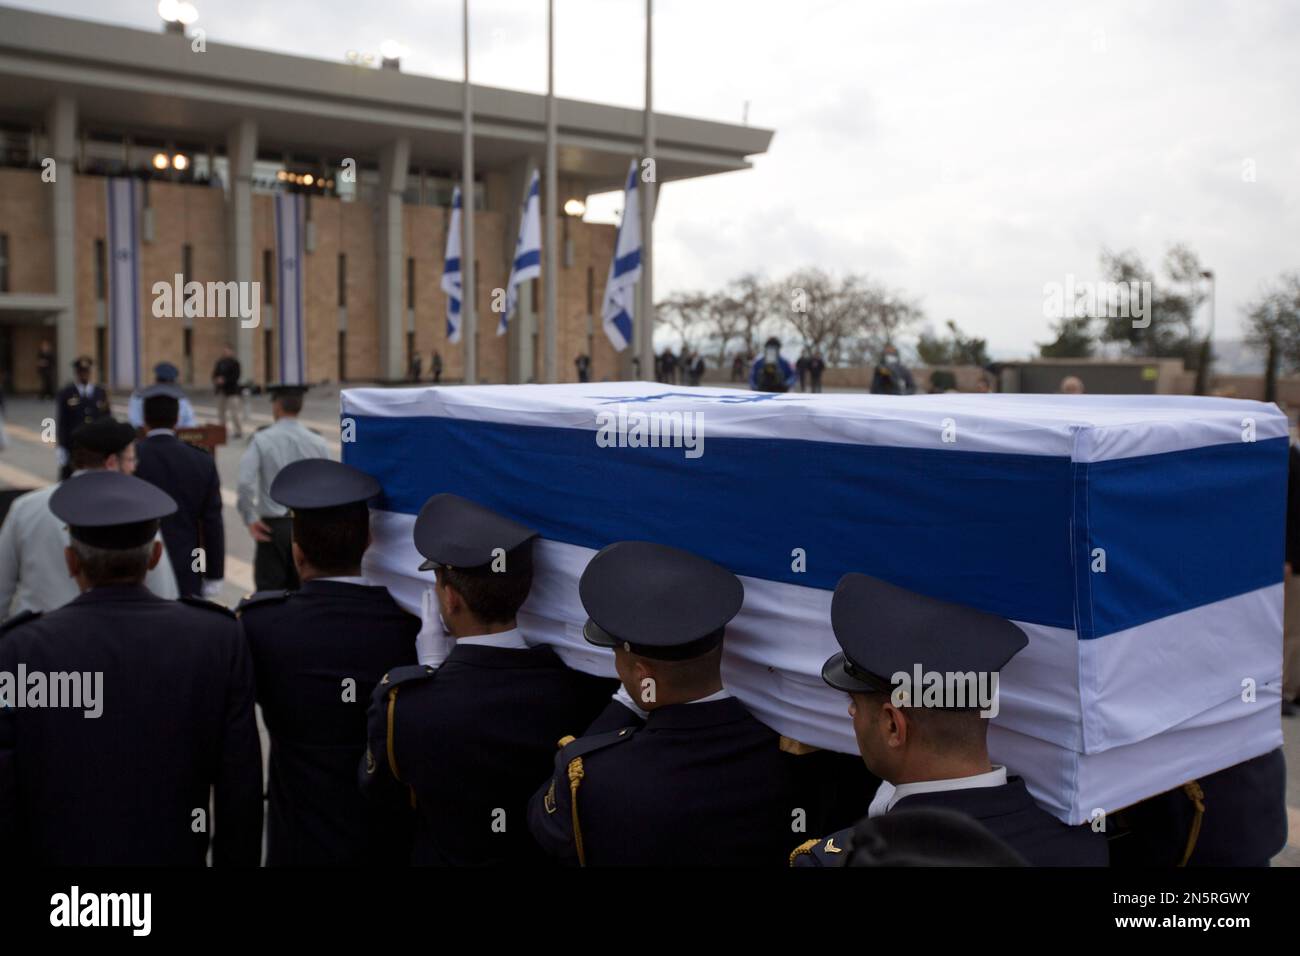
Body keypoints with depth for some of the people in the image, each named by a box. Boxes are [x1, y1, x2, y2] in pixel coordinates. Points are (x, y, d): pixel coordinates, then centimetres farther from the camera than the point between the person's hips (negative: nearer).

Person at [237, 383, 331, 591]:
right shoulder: (318, 443, 0)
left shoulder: (261, 440, -8)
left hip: (273, 526, -3)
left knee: (269, 590, 3)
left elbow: (245, 483, -18)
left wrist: (250, 519, -7)